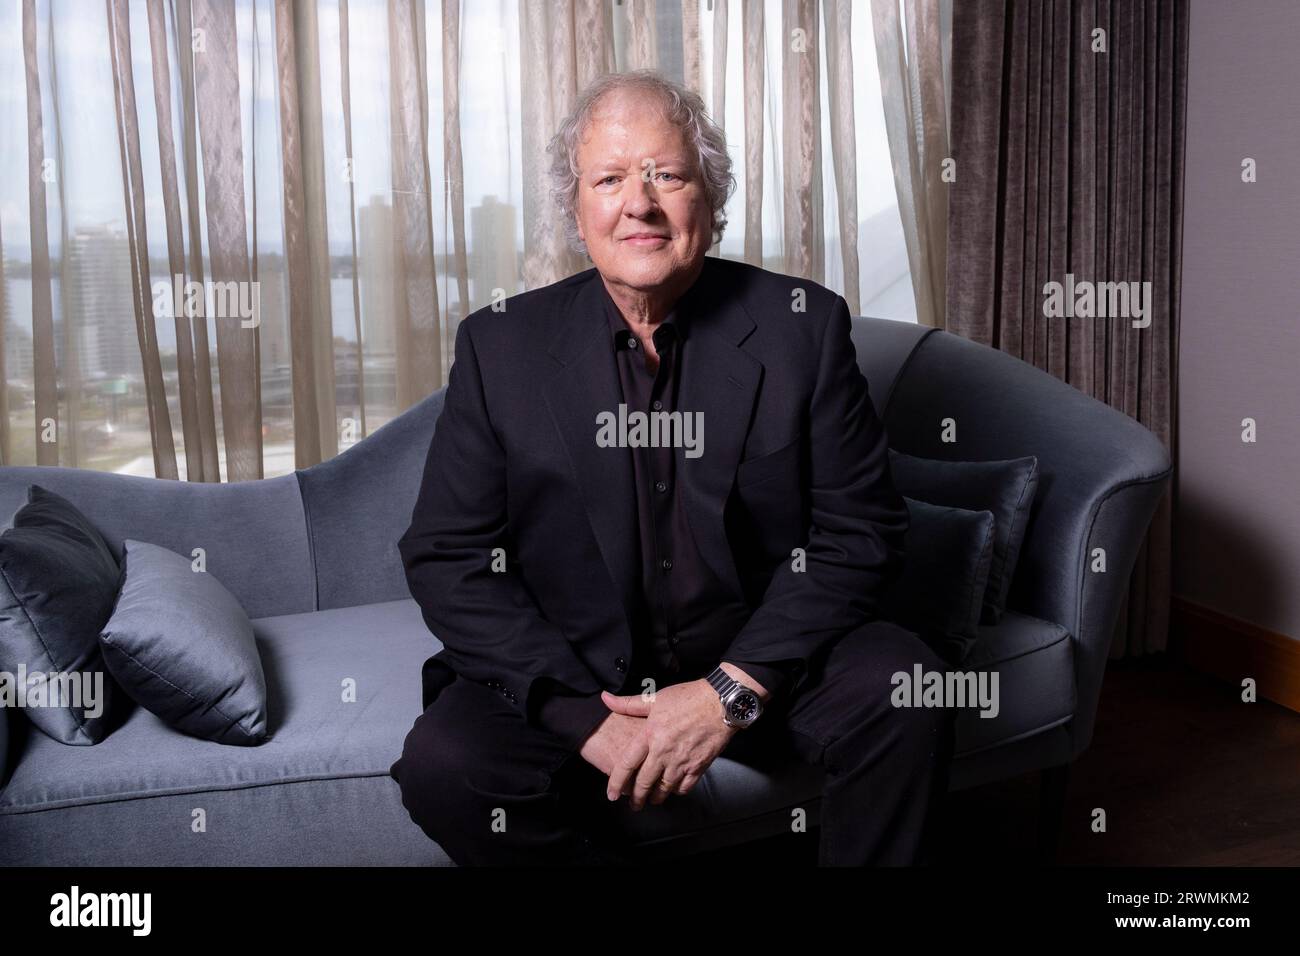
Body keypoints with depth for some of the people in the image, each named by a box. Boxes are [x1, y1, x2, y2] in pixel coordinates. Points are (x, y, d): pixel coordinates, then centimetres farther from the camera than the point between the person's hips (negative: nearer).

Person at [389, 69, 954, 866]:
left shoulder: (803, 325, -3)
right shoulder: (501, 345, -2)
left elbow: (862, 532, -6)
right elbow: (446, 558, -5)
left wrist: (734, 689, -18)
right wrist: (586, 717, -17)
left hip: (760, 661, 0)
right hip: (576, 673, 1)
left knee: (900, 691, -27)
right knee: (444, 763, -25)